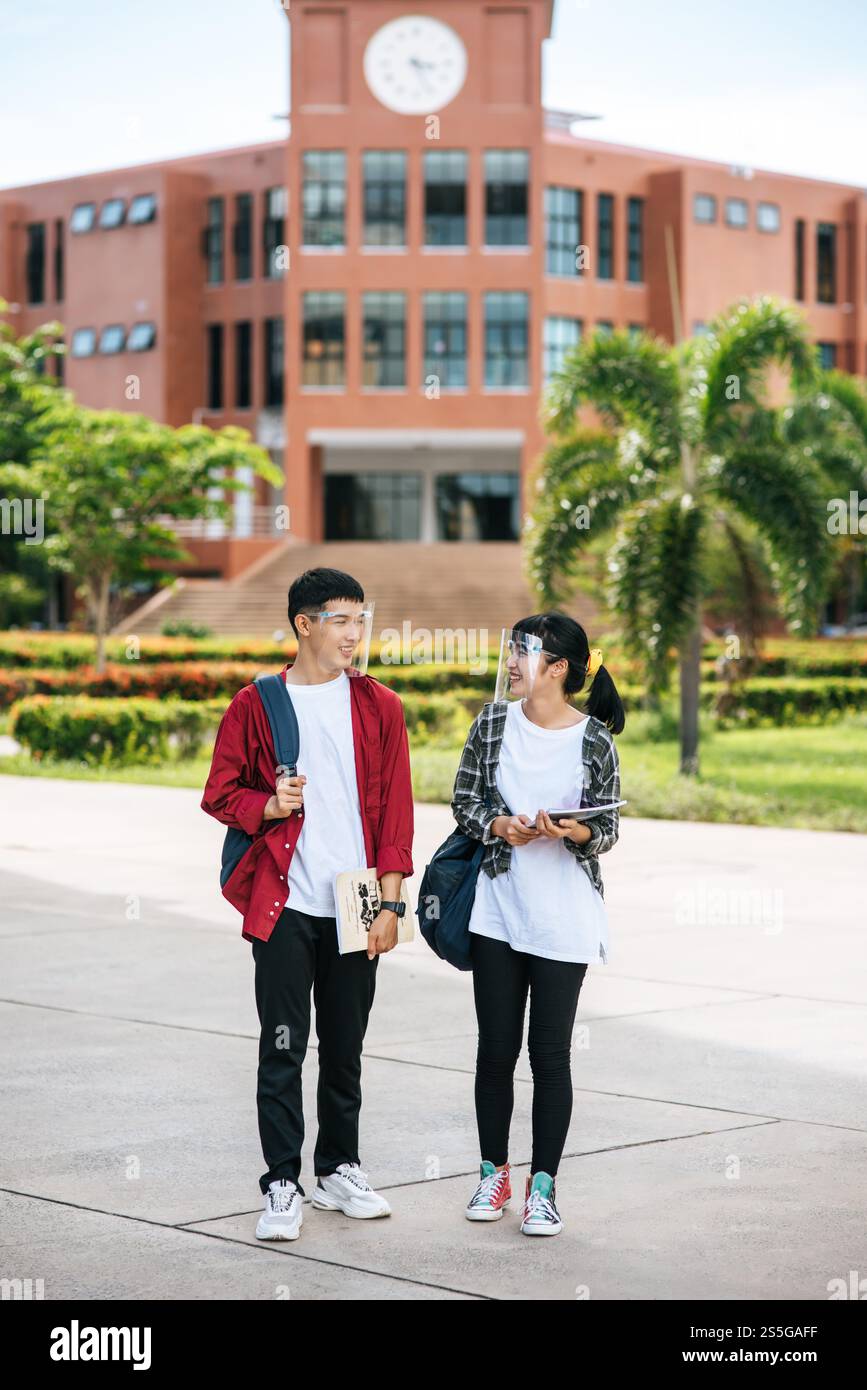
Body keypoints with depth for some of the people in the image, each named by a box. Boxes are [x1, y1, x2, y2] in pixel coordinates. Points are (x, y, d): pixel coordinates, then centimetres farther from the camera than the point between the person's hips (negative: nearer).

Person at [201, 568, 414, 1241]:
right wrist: (269, 805, -16)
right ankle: (283, 1186, 5)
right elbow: (220, 794, 5)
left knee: (345, 1047, 12)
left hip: (355, 907, 2)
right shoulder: (256, 703, 1)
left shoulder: (379, 706, 6)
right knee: (283, 1049, -2)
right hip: (284, 903, -2)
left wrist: (390, 902, -1)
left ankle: (339, 1170, 26)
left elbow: (396, 808, 4)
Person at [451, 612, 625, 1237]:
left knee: (551, 1051, 1)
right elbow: (464, 800, 7)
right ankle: (494, 1174, 22)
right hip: (499, 908, 2)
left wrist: (575, 832, -21)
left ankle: (543, 1186, 10)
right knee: (496, 1046, 8)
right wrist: (499, 826, -13)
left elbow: (608, 828, 0)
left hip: (564, 917, -2)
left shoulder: (594, 739, -4)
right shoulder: (494, 722, 2)